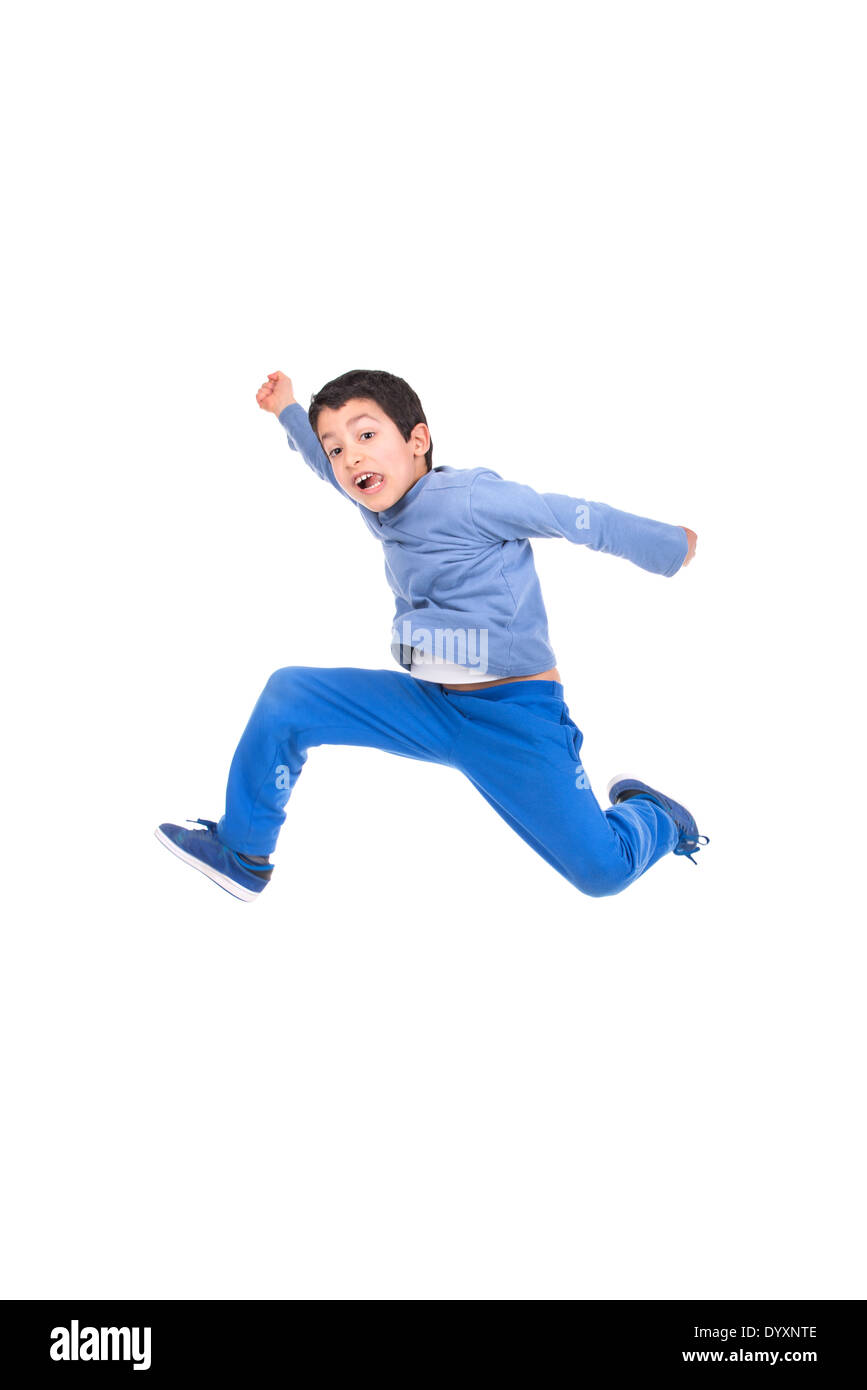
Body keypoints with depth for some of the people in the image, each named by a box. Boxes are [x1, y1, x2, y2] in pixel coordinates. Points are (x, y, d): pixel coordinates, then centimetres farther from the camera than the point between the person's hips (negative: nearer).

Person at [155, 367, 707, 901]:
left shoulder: (468, 496, -16)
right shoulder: (384, 508, 8)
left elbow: (575, 516, -7)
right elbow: (332, 471, 32)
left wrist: (668, 547, 2)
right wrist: (288, 411, 34)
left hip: (515, 717, -7)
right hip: (429, 705, 7)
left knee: (602, 871, -18)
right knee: (287, 694, -5)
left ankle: (646, 811, 19)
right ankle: (243, 855, 11)